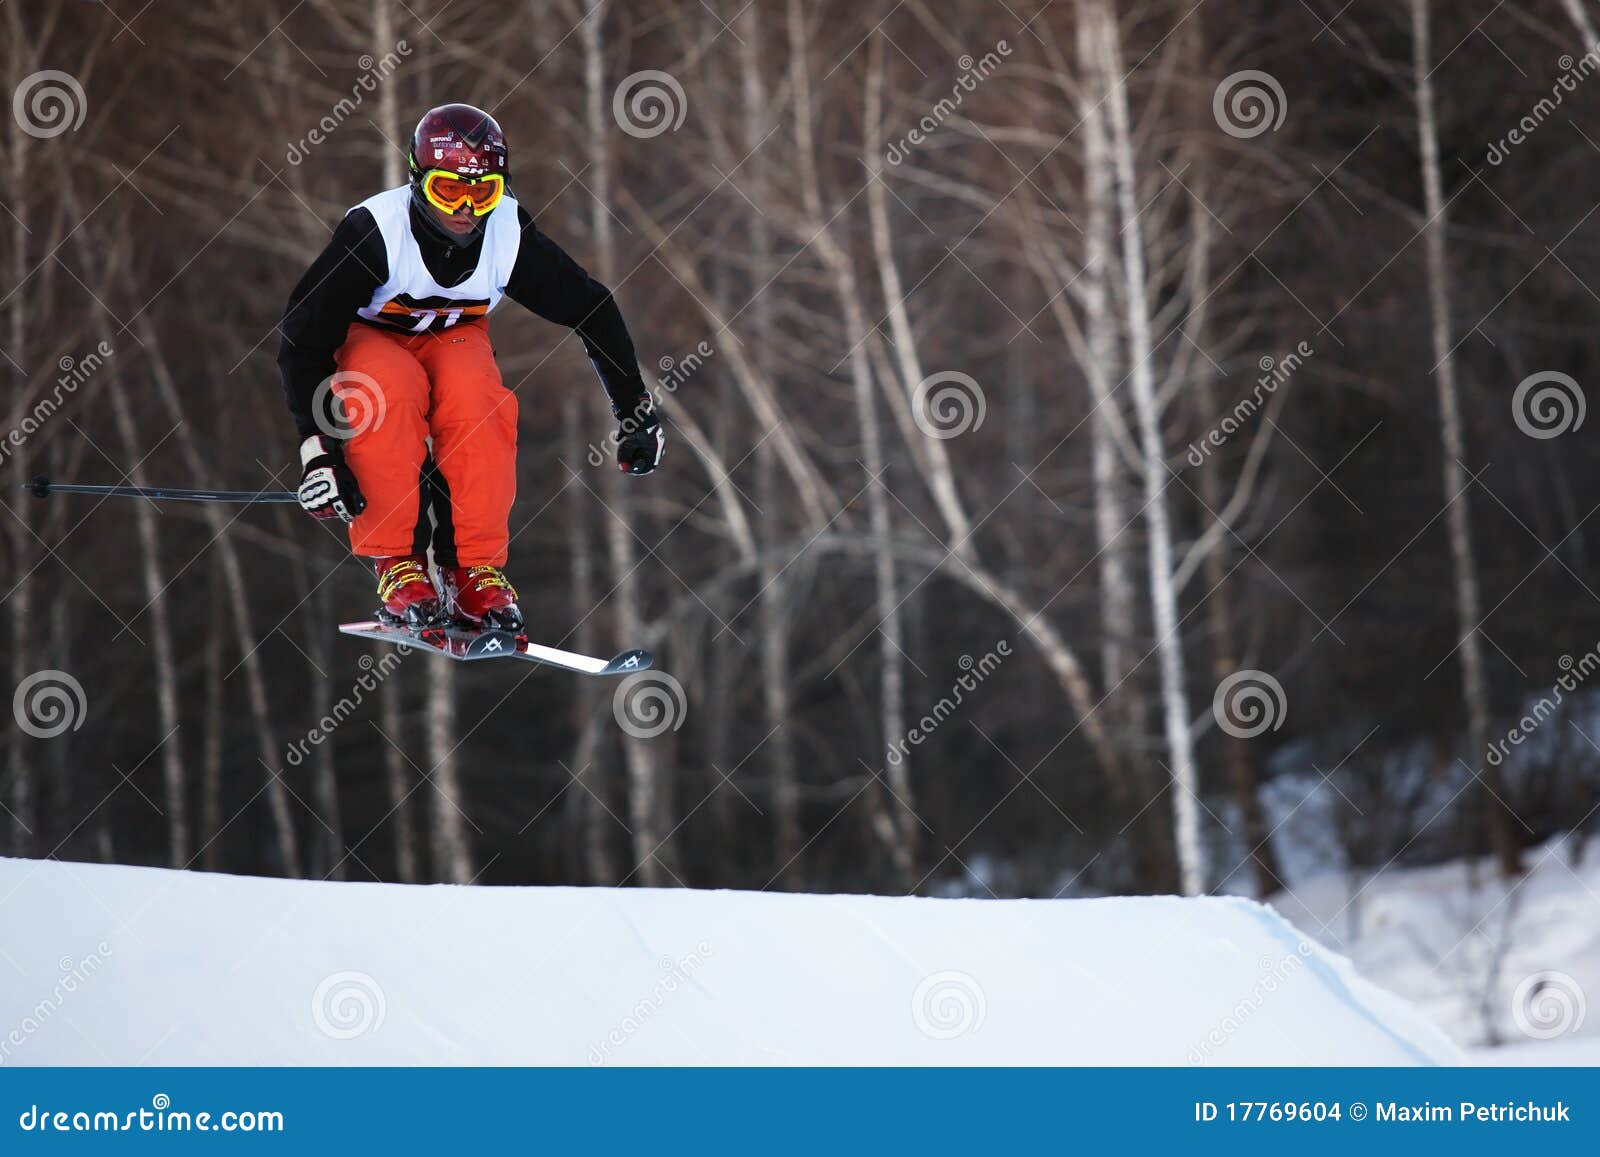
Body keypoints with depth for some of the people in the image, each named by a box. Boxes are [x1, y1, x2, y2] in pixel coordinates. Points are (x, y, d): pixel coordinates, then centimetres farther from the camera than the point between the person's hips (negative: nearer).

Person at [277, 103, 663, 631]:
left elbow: (590, 309, -4)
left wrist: (636, 409, -4)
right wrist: (316, 449, -34)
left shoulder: (511, 235, -19)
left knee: (478, 399, -34)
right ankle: (395, 563, -26)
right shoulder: (373, 231, -29)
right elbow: (303, 335, -27)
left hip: (453, 340, 2)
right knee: (392, 390, -38)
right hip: (367, 340, -2)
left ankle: (476, 568, -23)